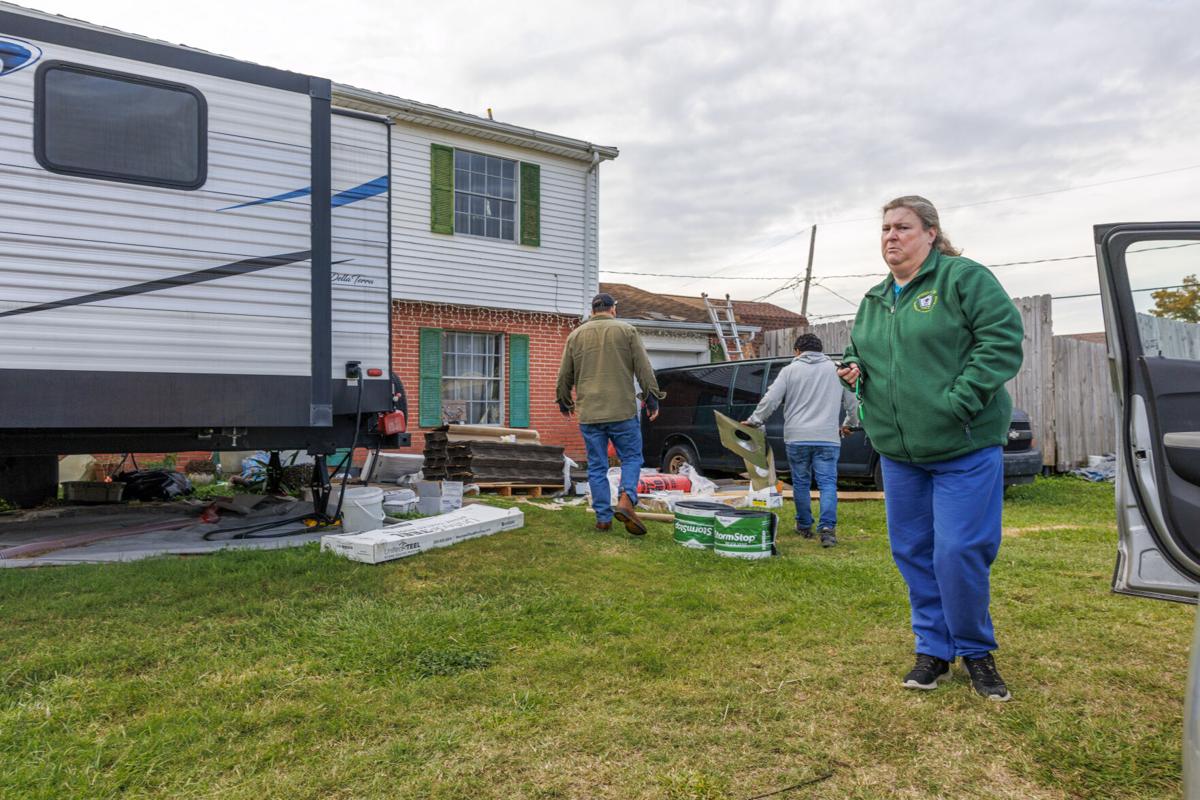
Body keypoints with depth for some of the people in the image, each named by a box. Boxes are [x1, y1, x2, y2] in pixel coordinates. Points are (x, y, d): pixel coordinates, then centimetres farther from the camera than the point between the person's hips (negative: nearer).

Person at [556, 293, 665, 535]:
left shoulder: (575, 335, 11)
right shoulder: (626, 331, 3)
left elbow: (564, 375, 15)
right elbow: (644, 369, -1)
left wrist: (564, 402, 29)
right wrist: (652, 400, 6)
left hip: (588, 414, 2)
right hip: (623, 411, -2)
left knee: (597, 467, 8)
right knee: (631, 458, 9)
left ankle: (603, 518, 10)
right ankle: (626, 500, -13)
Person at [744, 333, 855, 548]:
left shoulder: (790, 370, 4)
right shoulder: (836, 370, 11)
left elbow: (770, 400, -3)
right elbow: (852, 400, 16)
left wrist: (754, 421, 8)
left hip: (797, 437, 0)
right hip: (828, 438, 1)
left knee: (800, 482, 12)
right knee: (828, 483, -1)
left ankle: (804, 526, 20)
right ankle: (827, 527, -13)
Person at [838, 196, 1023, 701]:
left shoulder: (964, 278, -5)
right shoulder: (873, 301, 15)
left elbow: (1002, 339, -13)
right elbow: (859, 352, 26)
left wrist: (958, 400, -20)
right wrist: (855, 370, 2)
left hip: (965, 449, -6)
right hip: (898, 451, 6)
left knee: (959, 553, -7)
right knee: (912, 552, 10)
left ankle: (976, 650, 18)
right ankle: (933, 649, 26)